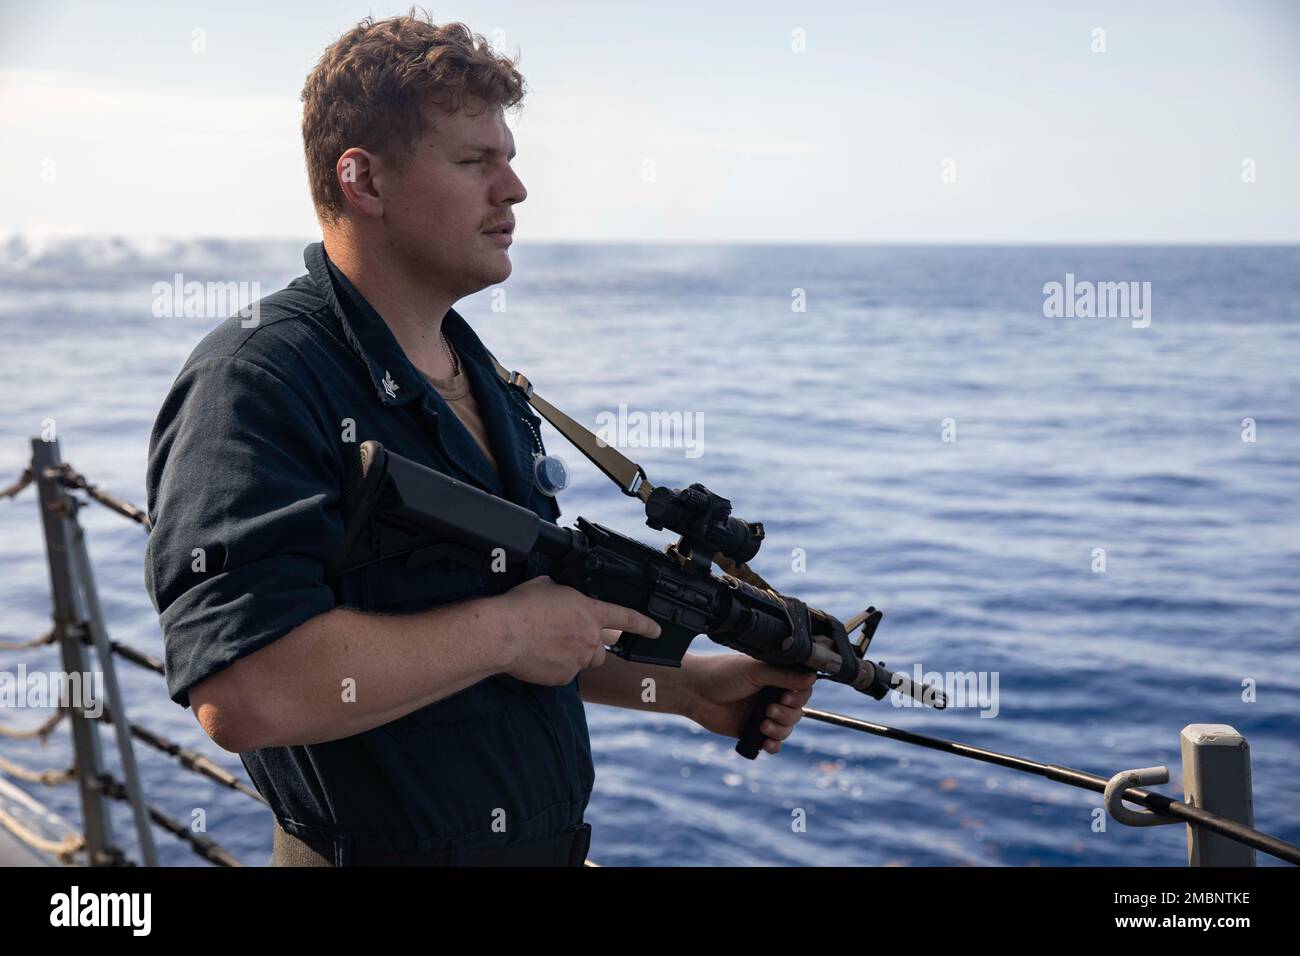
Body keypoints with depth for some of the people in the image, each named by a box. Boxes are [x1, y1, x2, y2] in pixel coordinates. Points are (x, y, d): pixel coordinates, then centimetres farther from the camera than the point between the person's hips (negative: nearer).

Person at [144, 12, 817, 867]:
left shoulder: (483, 379, 8)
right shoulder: (255, 380, -20)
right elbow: (244, 695, -32)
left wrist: (682, 685, 4)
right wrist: (508, 629, -22)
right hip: (379, 846, -8)